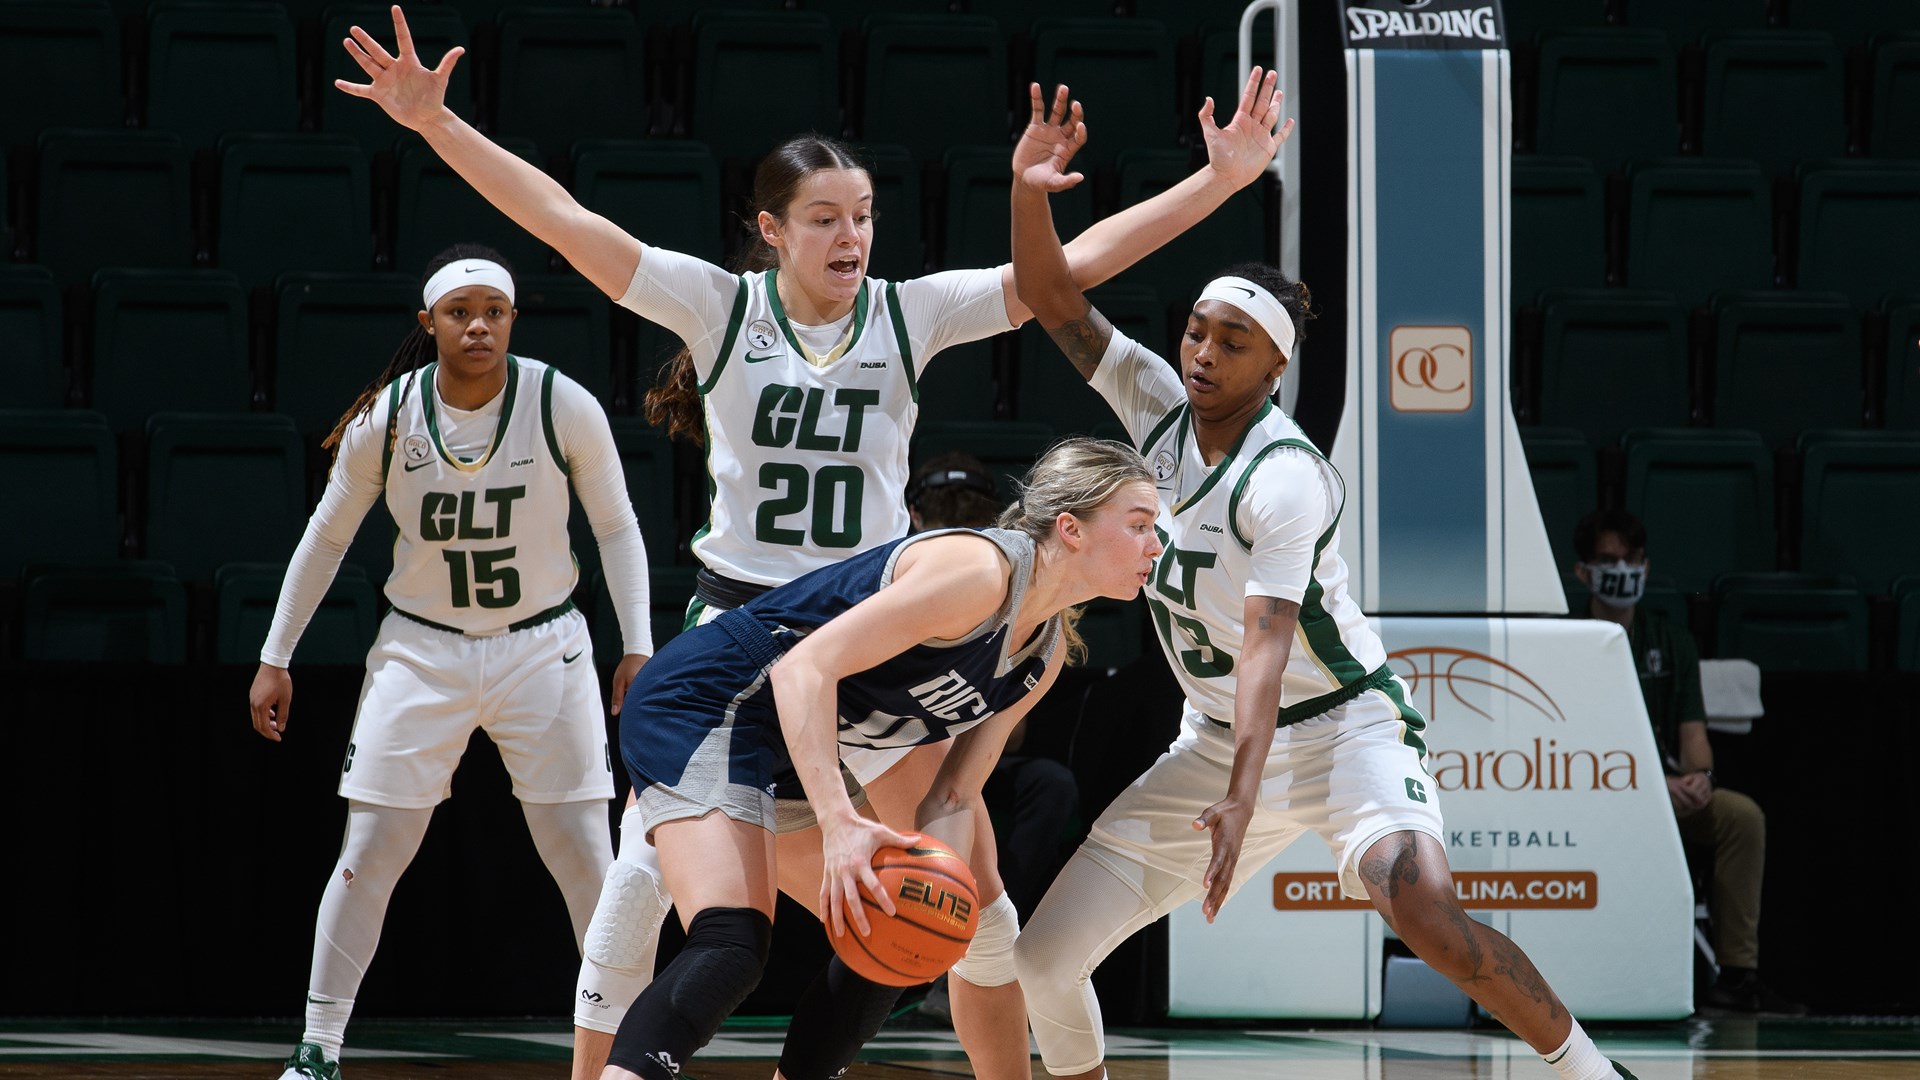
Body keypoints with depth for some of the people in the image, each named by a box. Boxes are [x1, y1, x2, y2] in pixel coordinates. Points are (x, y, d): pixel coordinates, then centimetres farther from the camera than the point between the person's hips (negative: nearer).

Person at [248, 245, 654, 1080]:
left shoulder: (564, 407, -13)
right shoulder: (387, 418, -10)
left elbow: (616, 528, 1)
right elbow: (327, 537, 4)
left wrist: (637, 647, -6)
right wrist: (275, 658, 5)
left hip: (542, 649, -1)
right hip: (422, 651, 1)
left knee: (585, 857, -3)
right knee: (369, 854, -2)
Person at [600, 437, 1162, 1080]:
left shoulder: (1048, 651, 9)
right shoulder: (979, 569, -21)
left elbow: (955, 797, 8)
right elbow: (806, 666, -27)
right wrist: (839, 822, -36)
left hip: (788, 753, 10)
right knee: (731, 947, -26)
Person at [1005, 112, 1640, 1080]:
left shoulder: (1286, 477, -22)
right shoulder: (1158, 404, -3)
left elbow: (1266, 643, -31)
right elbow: (1049, 298, -3)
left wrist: (1243, 799, -42)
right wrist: (1030, 192, -22)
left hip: (1340, 726, -7)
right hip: (1214, 740, 7)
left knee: (1421, 909, -33)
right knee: (1044, 957, -3)